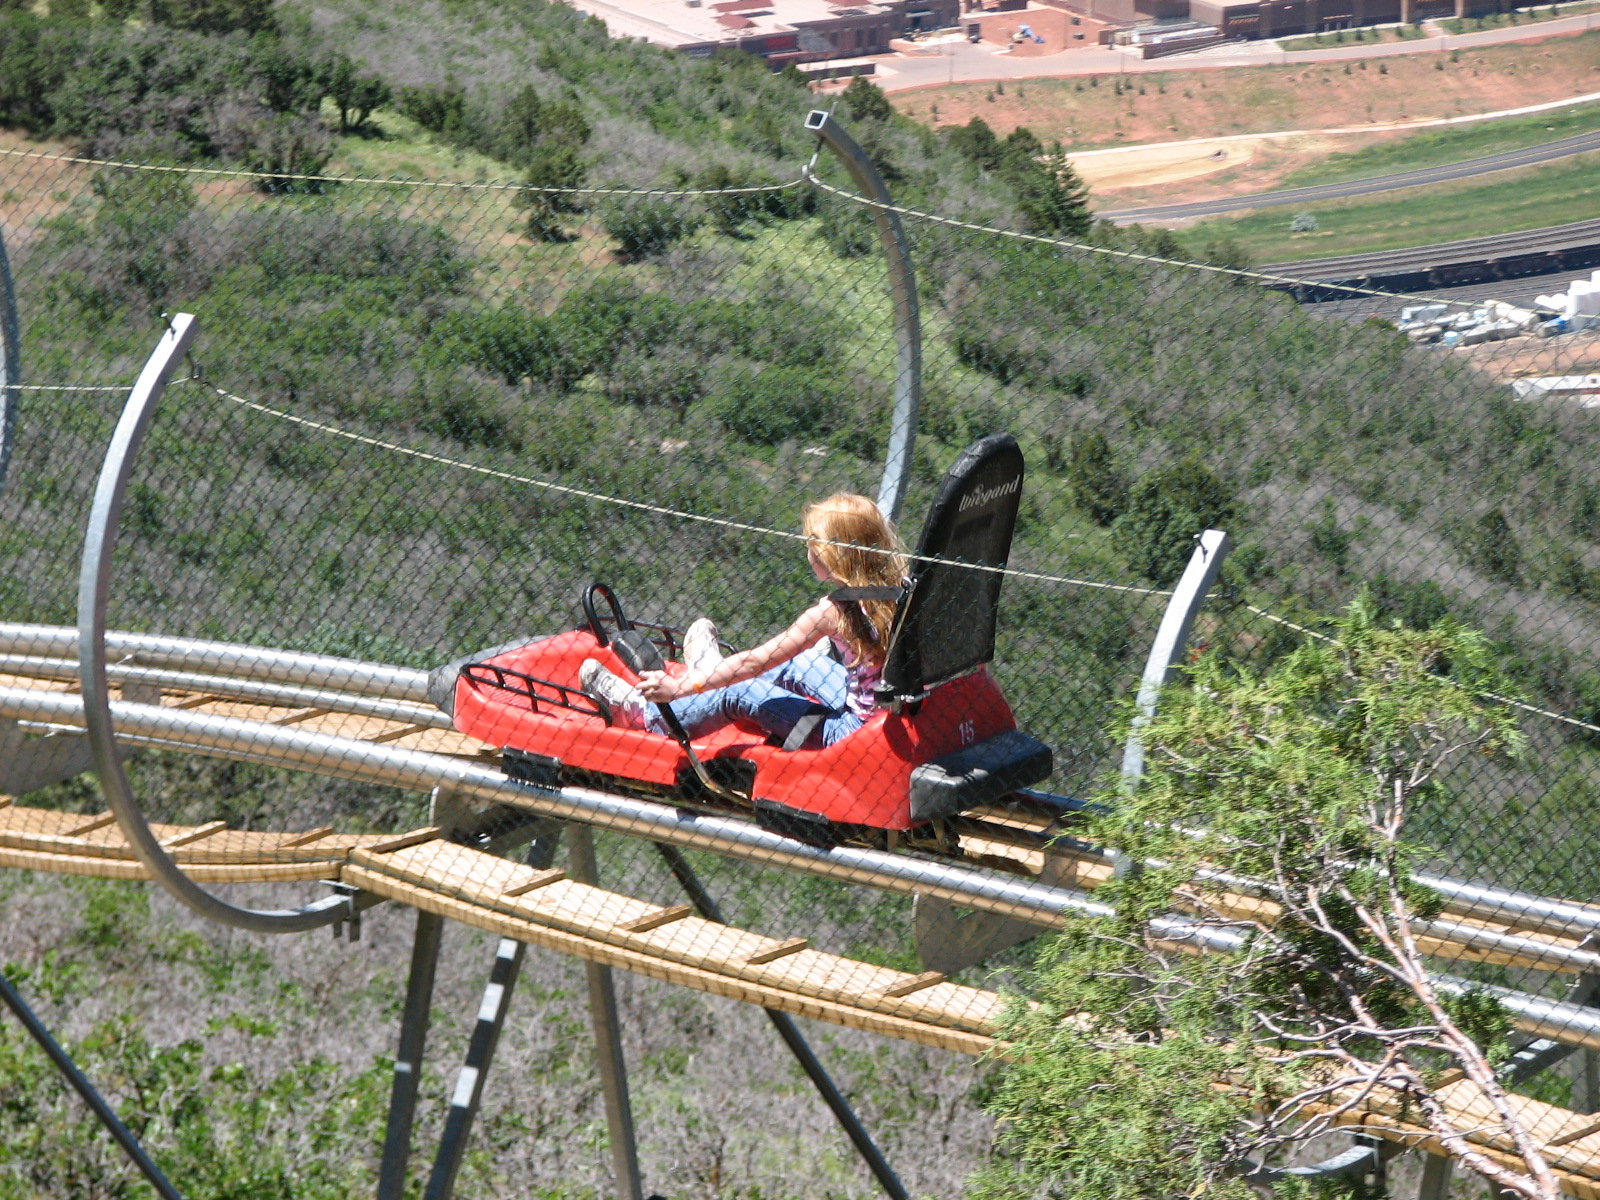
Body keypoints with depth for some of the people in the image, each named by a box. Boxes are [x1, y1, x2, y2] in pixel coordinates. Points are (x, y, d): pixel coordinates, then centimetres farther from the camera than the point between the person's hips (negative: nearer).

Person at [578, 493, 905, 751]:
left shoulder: (832, 612, -19)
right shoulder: (896, 591, -2)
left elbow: (756, 662, -16)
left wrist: (680, 686, -13)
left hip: (854, 732, -7)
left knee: (742, 693, 7)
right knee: (798, 663, 25)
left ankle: (643, 716, 27)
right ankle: (714, 674, 52)